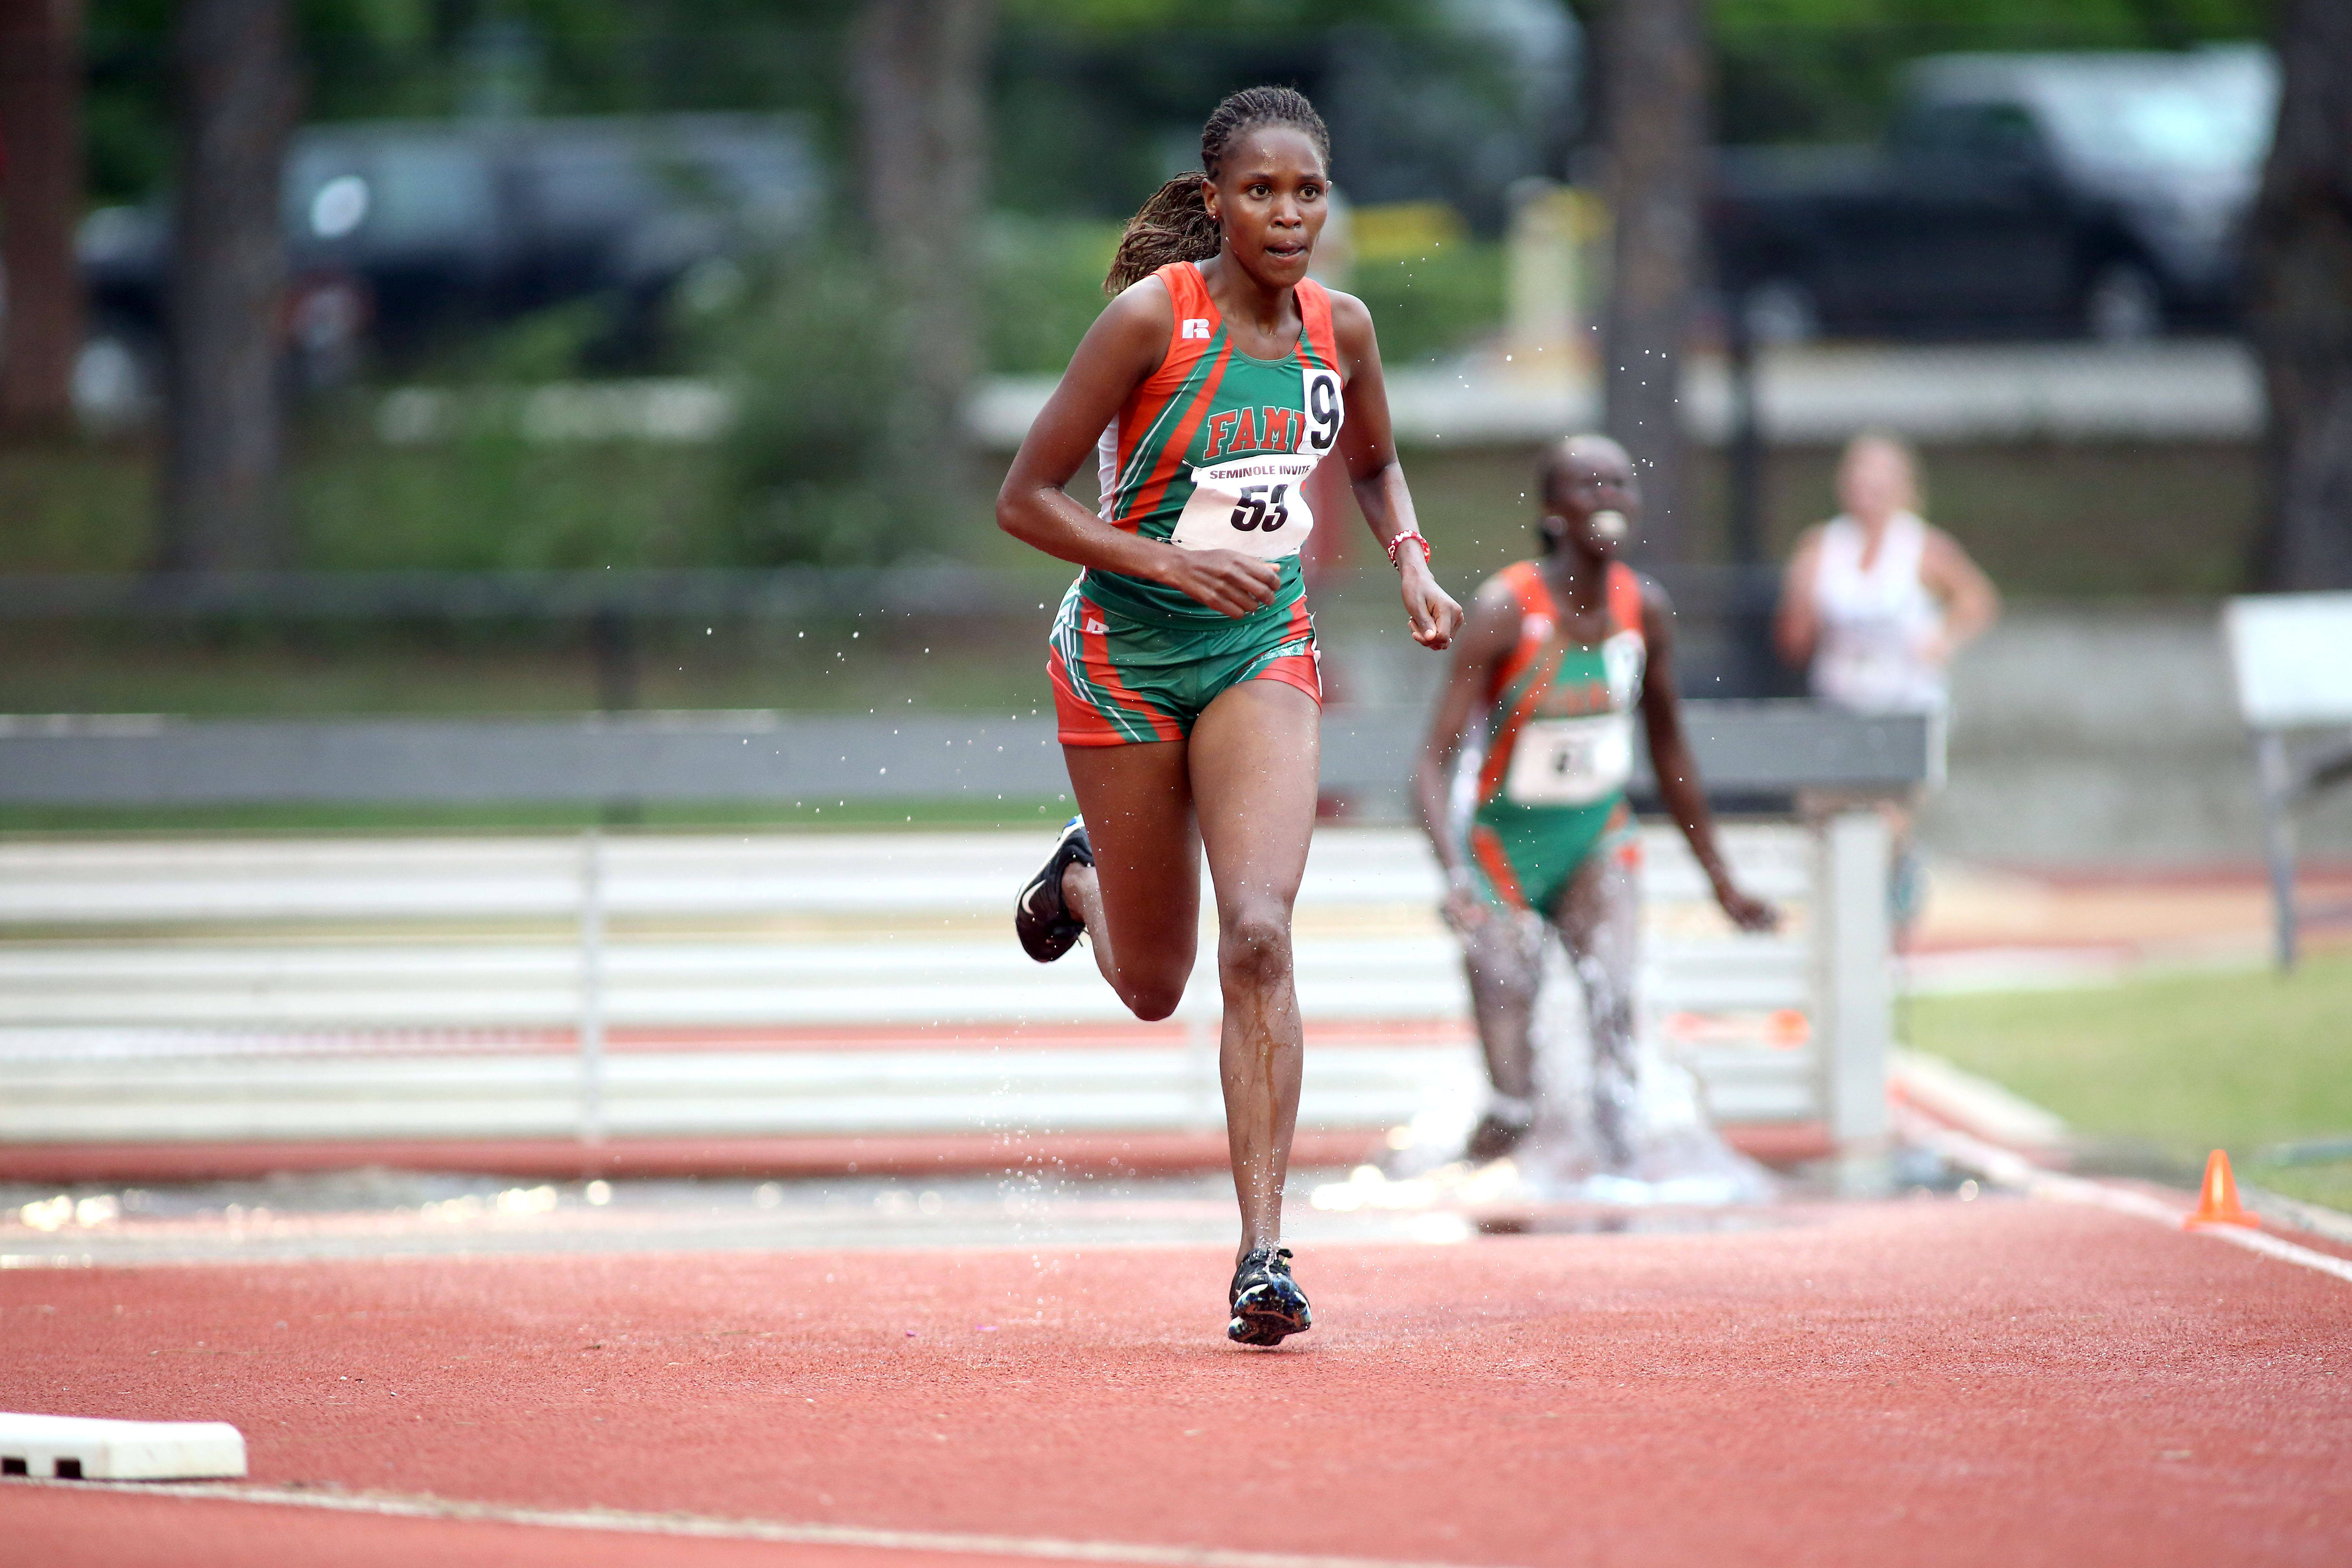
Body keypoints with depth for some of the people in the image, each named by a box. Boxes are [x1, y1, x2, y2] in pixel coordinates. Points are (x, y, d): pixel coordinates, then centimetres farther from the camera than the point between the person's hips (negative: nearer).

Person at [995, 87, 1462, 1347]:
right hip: (1125, 658, -2)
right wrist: (1166, 561, -25)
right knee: (1152, 987, 10)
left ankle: (1263, 1249, -19)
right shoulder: (1152, 317, -17)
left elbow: (1374, 464, 19)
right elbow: (1024, 499, -14)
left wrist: (1410, 559, -1)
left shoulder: (1339, 328, -3)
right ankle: (1086, 874, 47)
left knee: (1258, 934, -20)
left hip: (1263, 651, 2)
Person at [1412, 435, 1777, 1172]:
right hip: (1506, 851, -3)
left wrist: (1721, 879, 15)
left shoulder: (1645, 608, -6)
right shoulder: (1507, 612, -20)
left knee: (1612, 995, -27)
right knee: (1511, 1112, -5)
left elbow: (1668, 748, 10)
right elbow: (1436, 759, -23)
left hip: (1598, 841, 3)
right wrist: (1455, 877, -39)